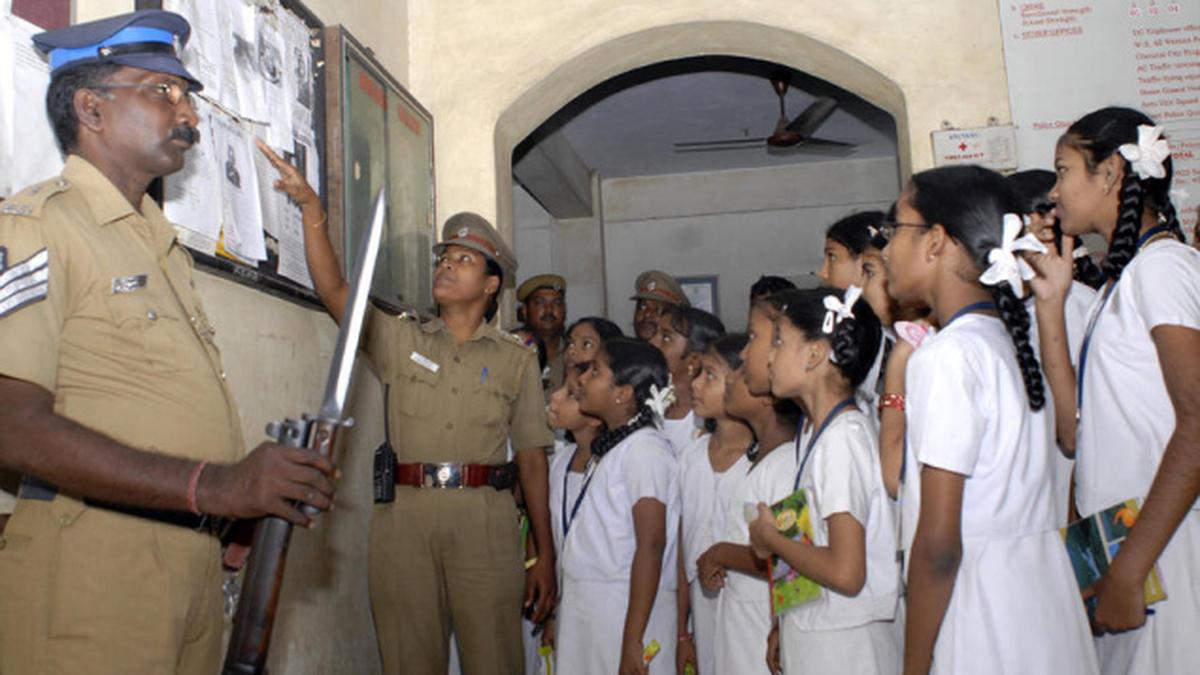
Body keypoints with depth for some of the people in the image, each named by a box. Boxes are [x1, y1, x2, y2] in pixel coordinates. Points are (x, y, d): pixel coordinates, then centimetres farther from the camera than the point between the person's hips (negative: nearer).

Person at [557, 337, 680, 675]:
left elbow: (651, 546, -18)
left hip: (625, 612, -7)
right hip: (586, 610, 8)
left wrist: (632, 640, -21)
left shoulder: (644, 448, -13)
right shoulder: (610, 448, 12)